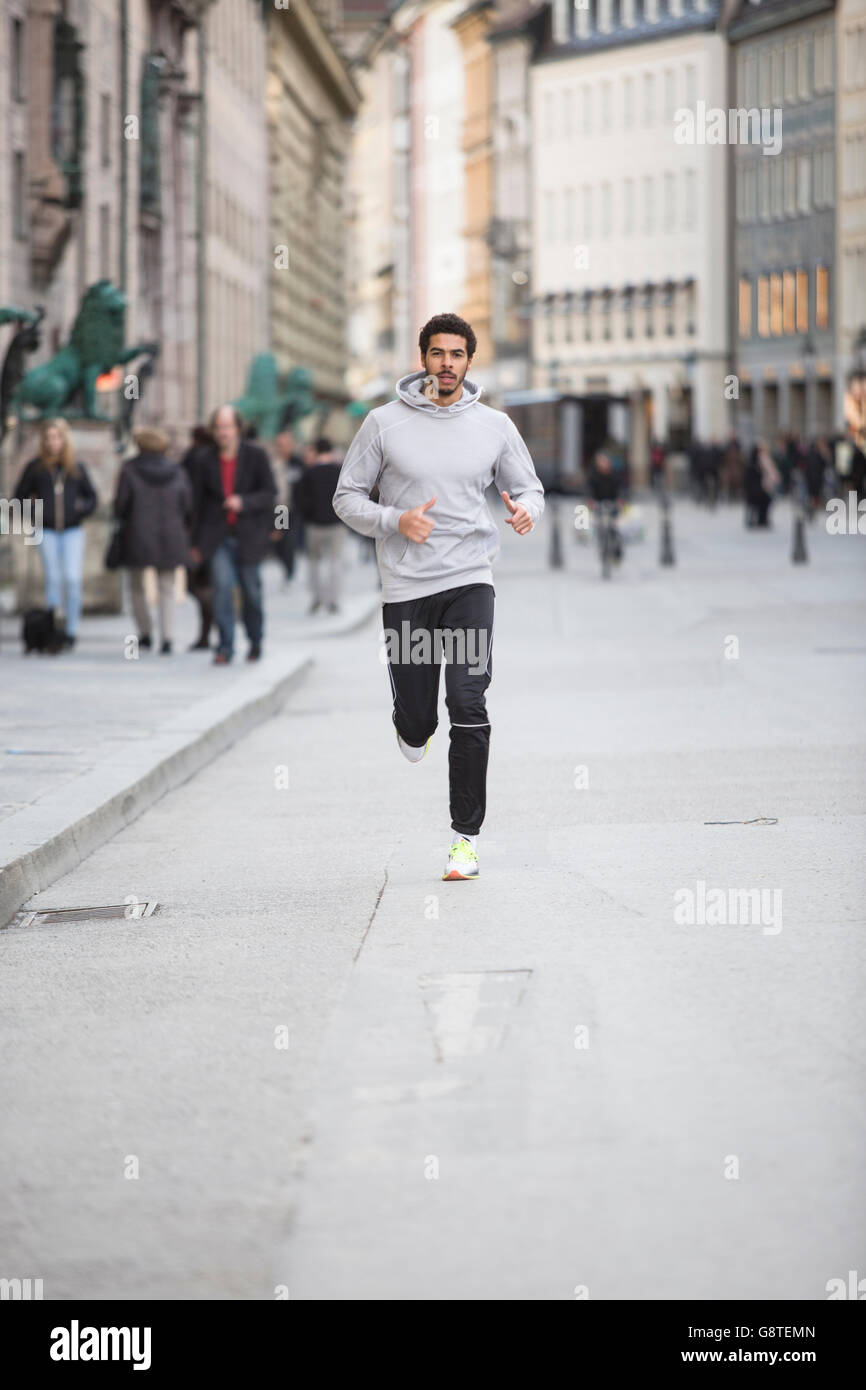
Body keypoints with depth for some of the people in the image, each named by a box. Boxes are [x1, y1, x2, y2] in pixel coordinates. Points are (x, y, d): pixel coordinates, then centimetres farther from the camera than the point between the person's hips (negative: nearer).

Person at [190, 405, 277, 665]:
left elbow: (269, 492, -5)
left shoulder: (256, 455, -4)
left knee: (251, 591, 7)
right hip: (218, 536, 1)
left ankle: (255, 642, 28)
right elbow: (199, 501, 10)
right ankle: (225, 647, -12)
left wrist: (244, 502, -23)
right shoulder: (208, 460, 3)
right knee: (222, 585, -14)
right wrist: (197, 543, 11)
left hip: (248, 535, -1)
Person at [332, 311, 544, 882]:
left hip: (470, 581, 0)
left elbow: (528, 489, 15)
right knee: (416, 719, 3)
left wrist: (526, 511, -10)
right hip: (405, 587, 0)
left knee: (469, 706, -14)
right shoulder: (385, 423, 1)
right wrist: (396, 520, -14)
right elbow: (347, 497, 5)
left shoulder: (495, 426, 5)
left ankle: (466, 836, -7)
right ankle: (413, 730, 43)